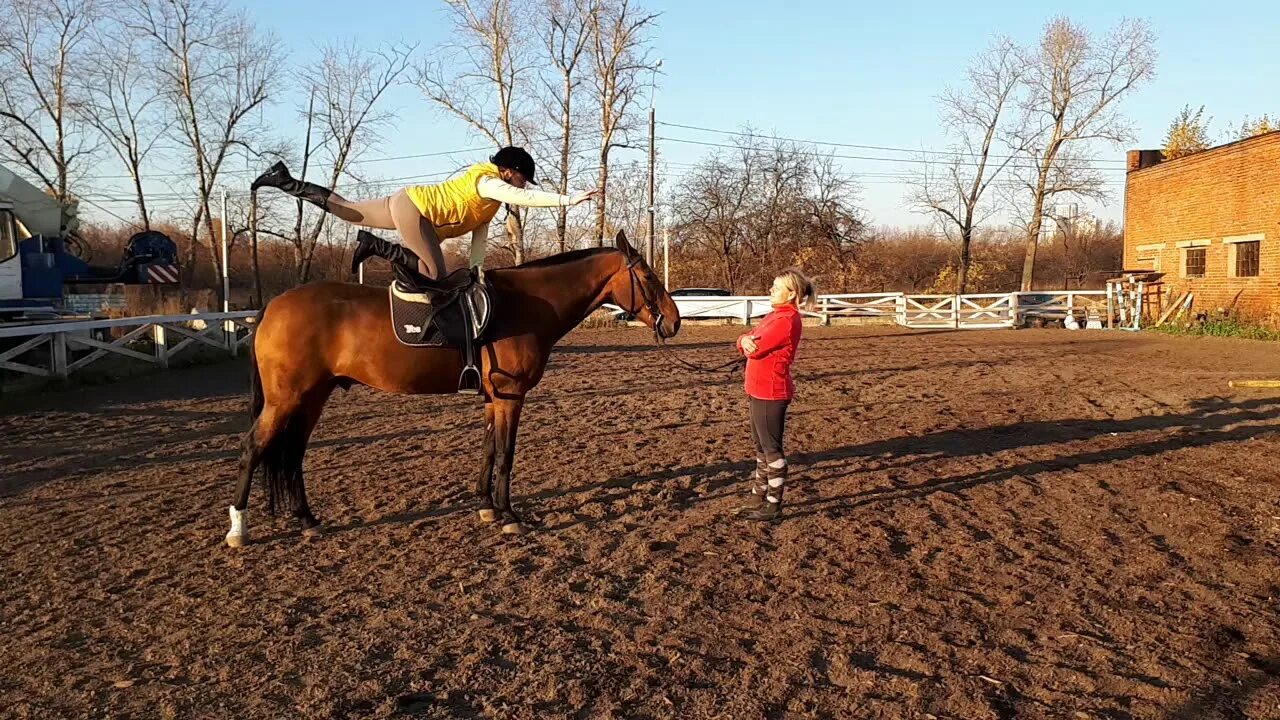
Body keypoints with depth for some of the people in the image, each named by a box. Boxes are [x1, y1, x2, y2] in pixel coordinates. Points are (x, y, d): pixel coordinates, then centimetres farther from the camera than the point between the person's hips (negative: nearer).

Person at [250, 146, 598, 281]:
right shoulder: (488, 182, -16)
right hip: (413, 207, -10)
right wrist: (569, 199, -36)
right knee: (435, 275, -13)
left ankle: (284, 180, 19)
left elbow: (479, 236, 13)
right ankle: (375, 246, -9)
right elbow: (524, 198, -32)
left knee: (346, 210, 17)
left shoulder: (491, 201, 14)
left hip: (405, 204, 10)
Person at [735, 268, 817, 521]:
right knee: (760, 446, 17)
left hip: (771, 392, -10)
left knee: (772, 449, -1)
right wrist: (745, 340, -13)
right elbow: (748, 342, 10)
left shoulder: (787, 320, -18)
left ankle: (774, 506, 8)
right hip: (759, 391, 10)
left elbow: (756, 348, -22)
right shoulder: (775, 315, 14)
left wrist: (751, 342, -1)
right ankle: (759, 497, 28)